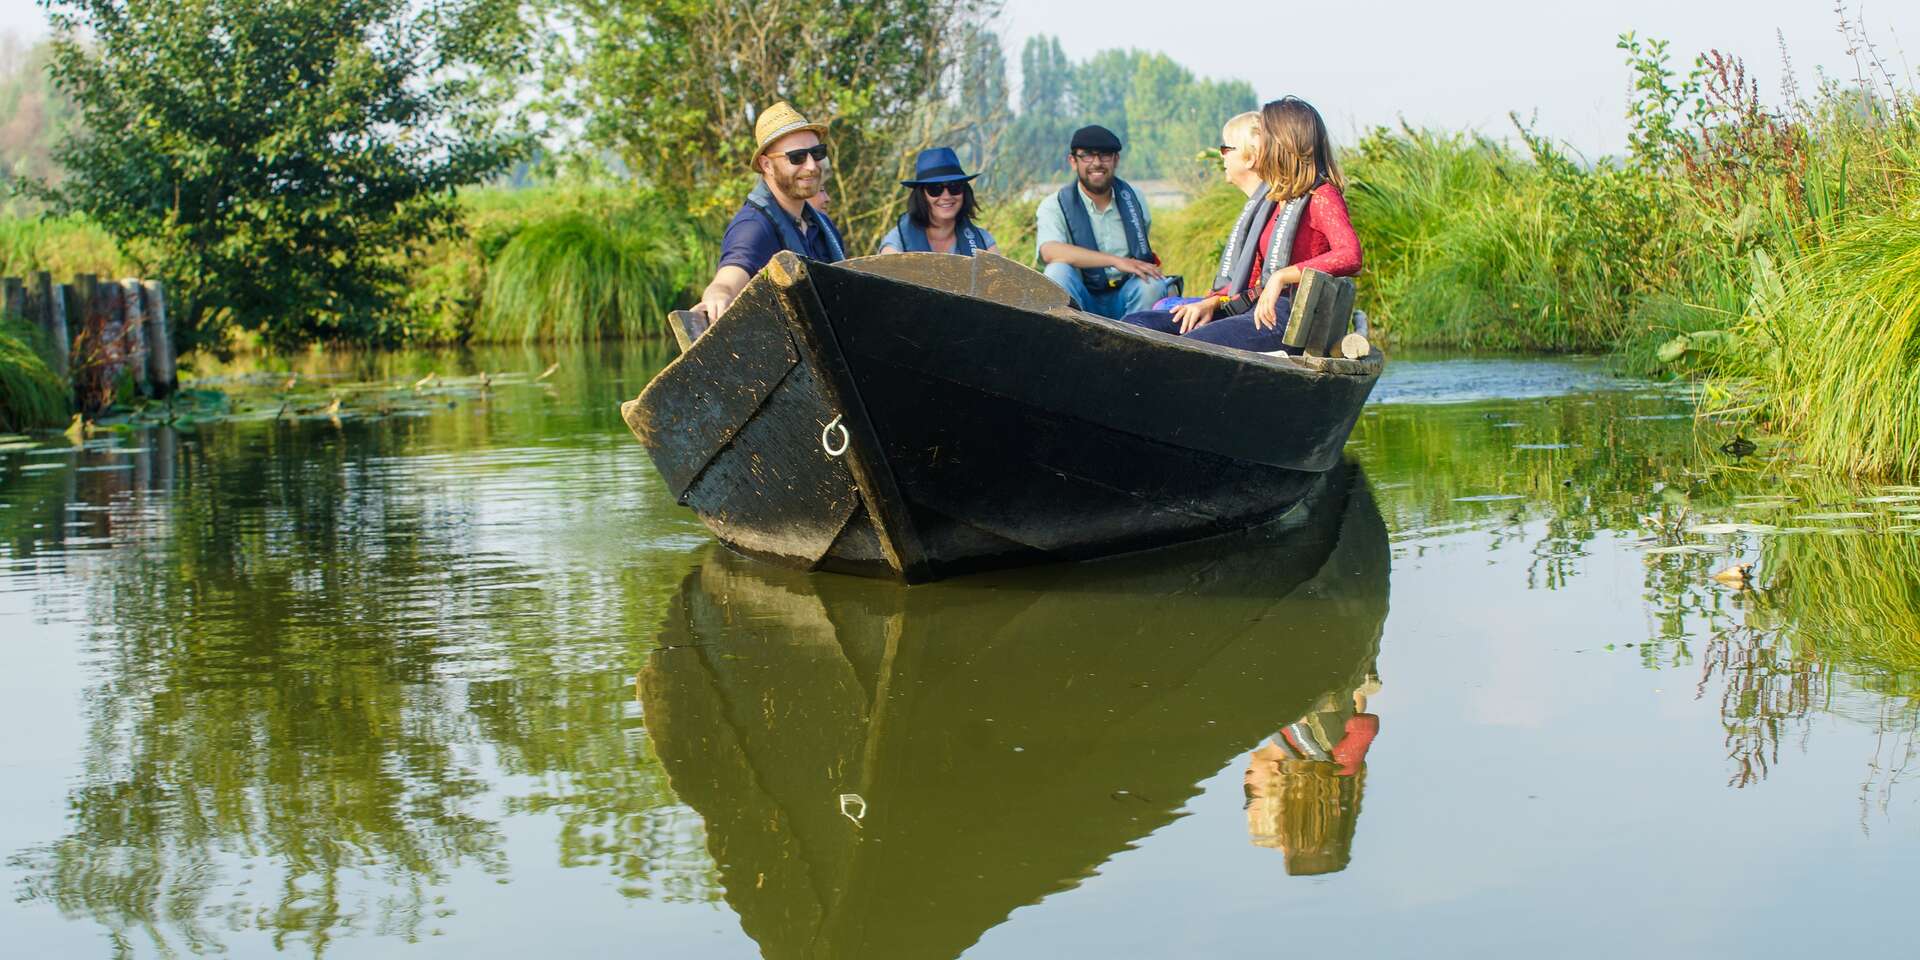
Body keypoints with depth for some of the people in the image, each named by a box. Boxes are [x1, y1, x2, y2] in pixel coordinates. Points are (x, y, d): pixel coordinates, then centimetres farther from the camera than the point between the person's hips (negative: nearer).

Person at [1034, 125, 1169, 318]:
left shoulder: (1132, 198, 10)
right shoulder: (1054, 206, -4)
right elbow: (1050, 252, -25)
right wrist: (1116, 261, -30)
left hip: (1124, 299, 3)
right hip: (1081, 301, -3)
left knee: (1153, 283, -27)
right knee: (1058, 272, -30)